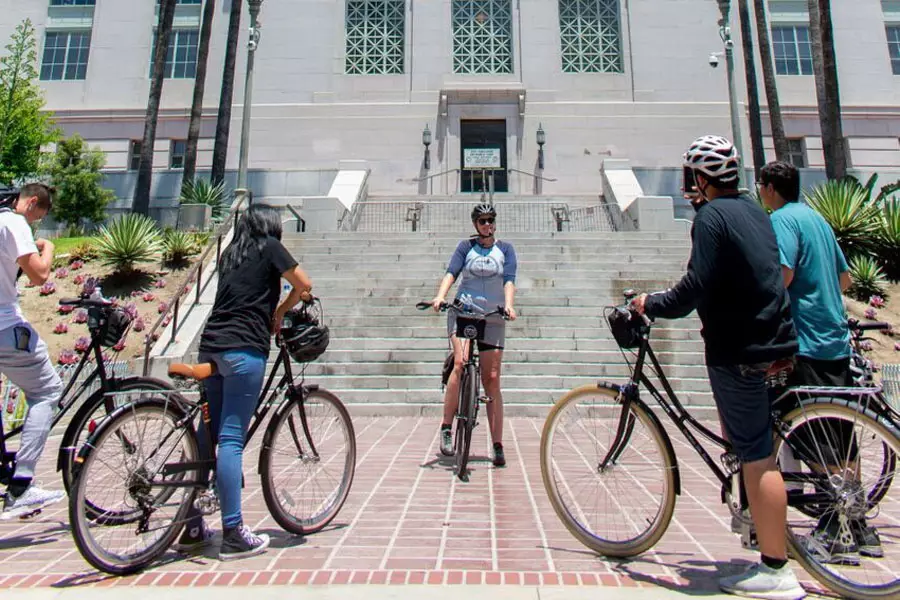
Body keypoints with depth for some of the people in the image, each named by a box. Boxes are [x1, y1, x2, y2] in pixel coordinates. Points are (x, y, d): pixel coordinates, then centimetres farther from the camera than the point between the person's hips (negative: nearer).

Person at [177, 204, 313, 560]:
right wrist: (281, 310, 20)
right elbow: (304, 286, 6)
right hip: (243, 350, -7)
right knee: (231, 440, -7)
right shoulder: (269, 247, 3)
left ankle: (192, 528, 19)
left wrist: (271, 314, 30)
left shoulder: (230, 253, 22)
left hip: (210, 347, 7)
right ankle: (233, 535, -1)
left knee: (207, 435, 11)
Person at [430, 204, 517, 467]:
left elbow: (509, 280, -1)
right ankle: (446, 427, -12)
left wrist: (508, 305, -20)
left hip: (493, 317, 1)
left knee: (492, 379, -1)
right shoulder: (466, 246, 9)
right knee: (461, 363, -25)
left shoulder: (505, 249, 11)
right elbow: (451, 273, -4)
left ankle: (498, 446, 4)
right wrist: (440, 297, -22)